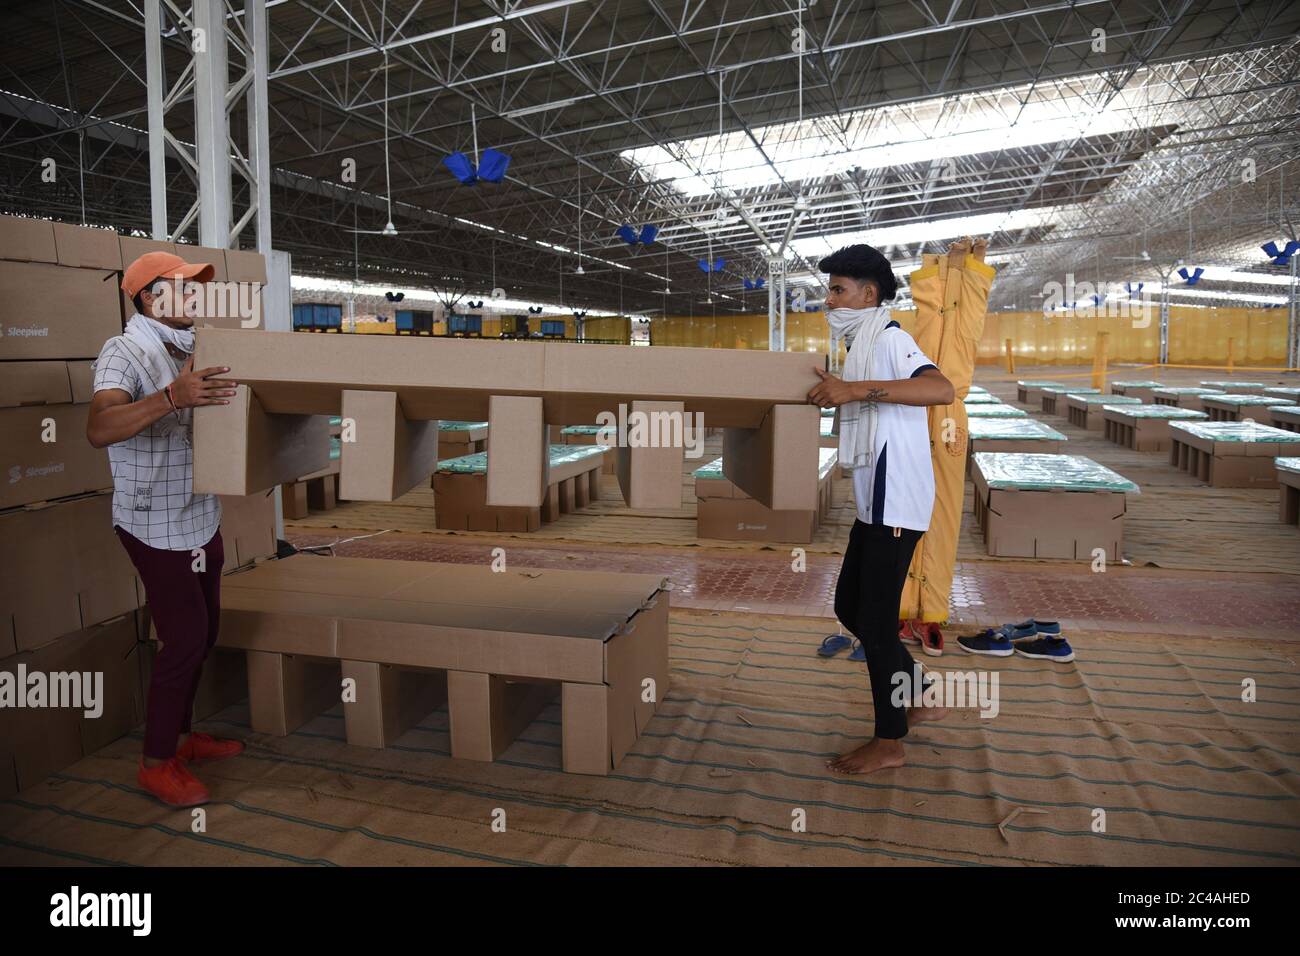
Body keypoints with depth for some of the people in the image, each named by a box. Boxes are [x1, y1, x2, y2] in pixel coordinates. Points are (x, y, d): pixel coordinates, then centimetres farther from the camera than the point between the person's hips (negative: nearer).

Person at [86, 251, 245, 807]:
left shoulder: (184, 354, 10)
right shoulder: (124, 353, -17)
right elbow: (99, 430, -34)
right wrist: (172, 397, -47)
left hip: (199, 519, 9)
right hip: (156, 526, -8)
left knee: (202, 633, 15)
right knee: (185, 639, -6)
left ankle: (180, 735, 31)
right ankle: (157, 763, 10)